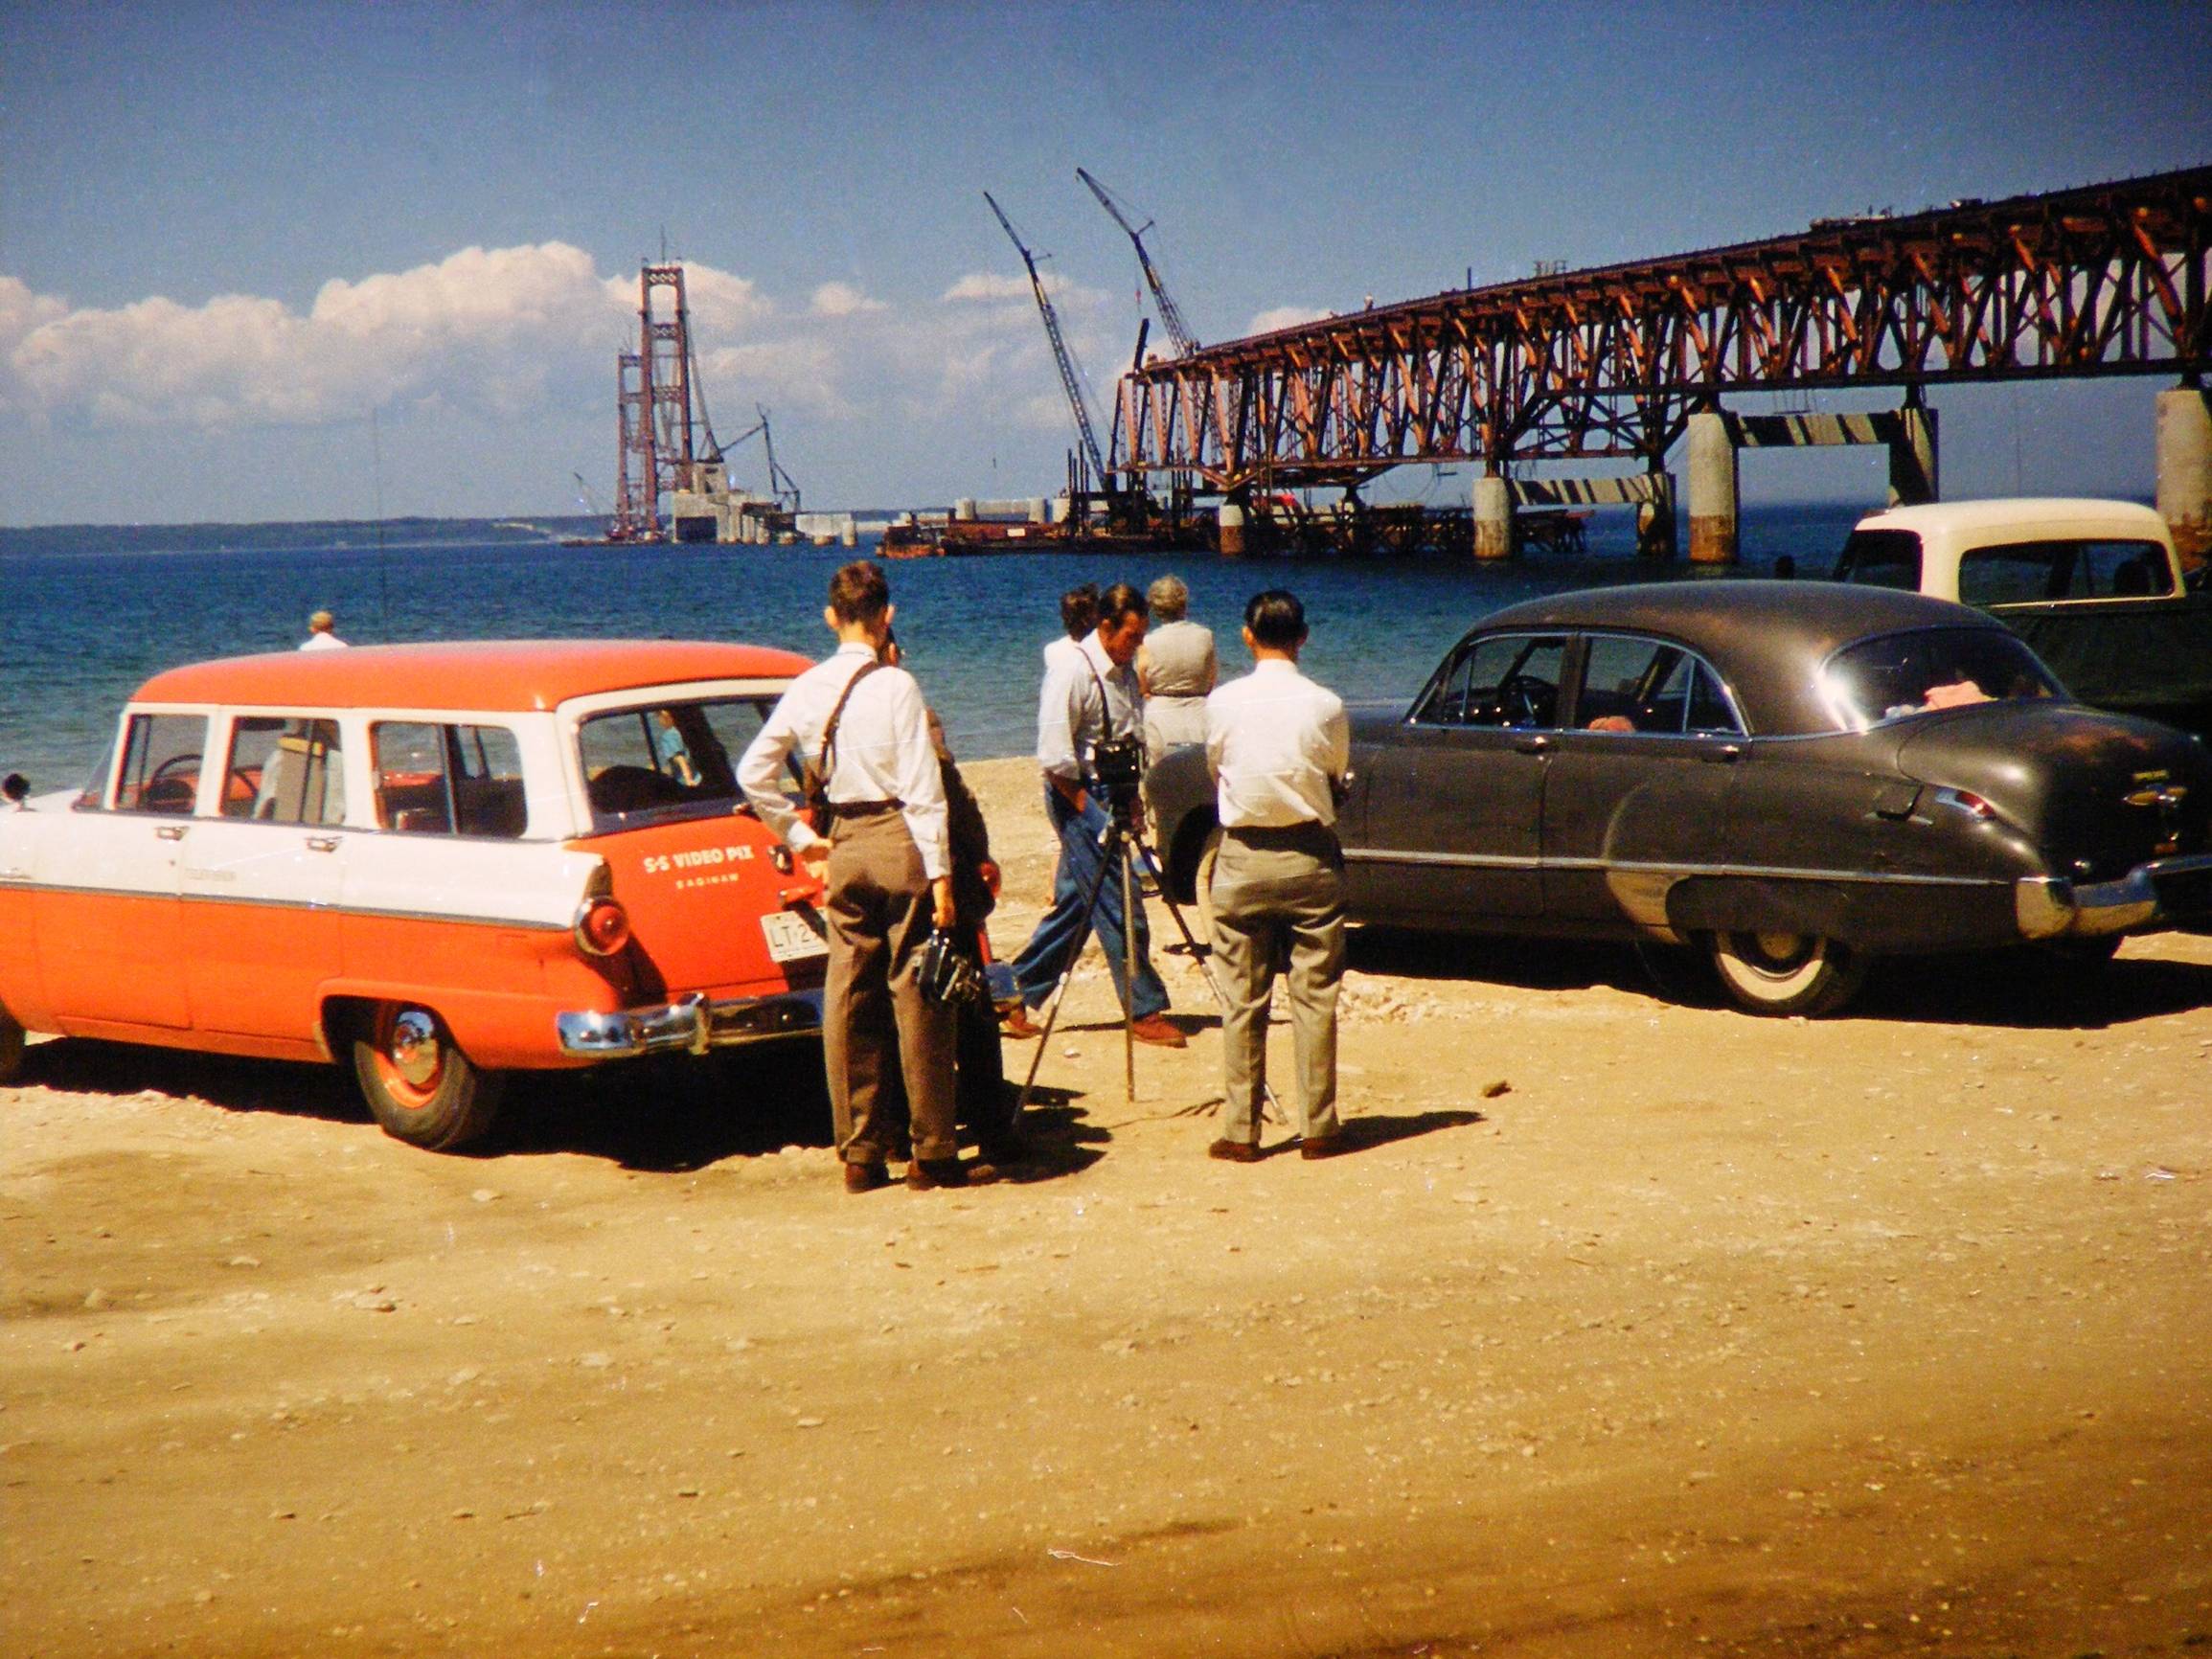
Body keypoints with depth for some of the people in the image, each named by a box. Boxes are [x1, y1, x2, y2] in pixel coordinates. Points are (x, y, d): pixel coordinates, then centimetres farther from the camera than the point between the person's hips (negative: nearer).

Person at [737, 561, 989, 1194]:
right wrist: (940, 871, -12)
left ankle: (859, 1154, 14)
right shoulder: (896, 685, -11)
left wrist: (797, 837, 18)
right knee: (916, 997, 0)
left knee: (848, 998, 9)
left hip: (843, 845, 5)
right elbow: (922, 786, -14)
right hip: (900, 839, -5)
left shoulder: (807, 688, 5)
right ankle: (933, 1155, 4)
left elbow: (753, 772, 10)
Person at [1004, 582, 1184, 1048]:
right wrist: (1088, 809, -14)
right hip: (1079, 797, -9)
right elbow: (1054, 759, -18)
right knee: (1120, 908, -6)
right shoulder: (1071, 672, -15)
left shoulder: (1123, 671, 11)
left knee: (1073, 903, 12)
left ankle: (1014, 995, 20)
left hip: (1110, 796, 9)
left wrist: (1131, 800, 10)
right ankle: (1145, 1011, 0)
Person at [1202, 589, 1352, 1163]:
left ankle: (1240, 1132, 7)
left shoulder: (1222, 703, -5)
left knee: (1242, 1001, 6)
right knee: (1315, 997, 6)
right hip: (1311, 858, 0)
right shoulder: (1325, 705, -7)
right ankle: (1317, 1128, 9)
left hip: (1242, 860, 1)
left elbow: (1215, 771, 8)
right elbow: (1337, 778, 6)